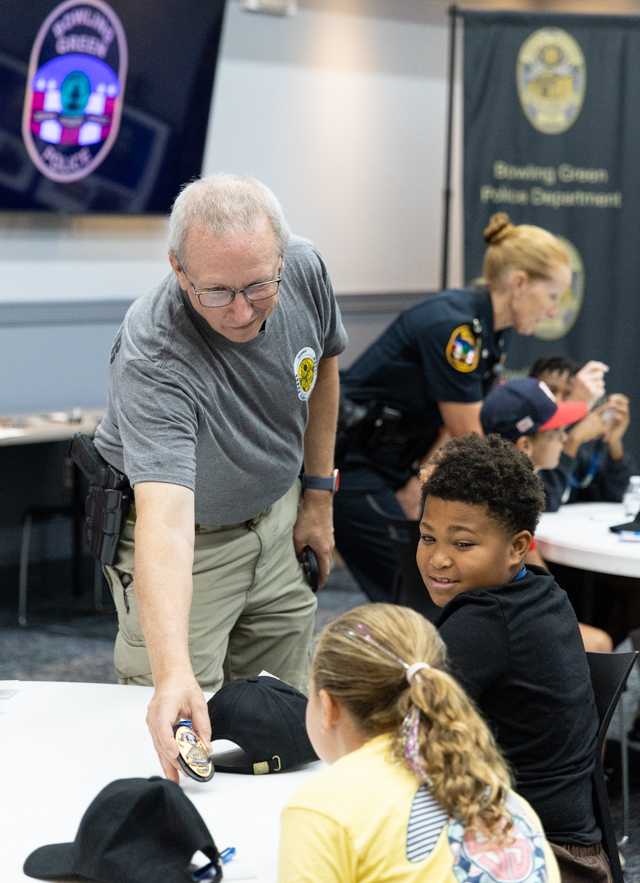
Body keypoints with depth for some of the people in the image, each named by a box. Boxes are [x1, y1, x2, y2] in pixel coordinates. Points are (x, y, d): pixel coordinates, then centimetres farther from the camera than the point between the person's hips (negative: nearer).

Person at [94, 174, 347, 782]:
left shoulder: (305, 270, -20)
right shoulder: (153, 359, -39)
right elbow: (165, 522, -49)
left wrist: (319, 495, 6)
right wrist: (173, 674, -61)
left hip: (276, 515, 5)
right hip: (187, 538, -5)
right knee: (179, 734, -4)